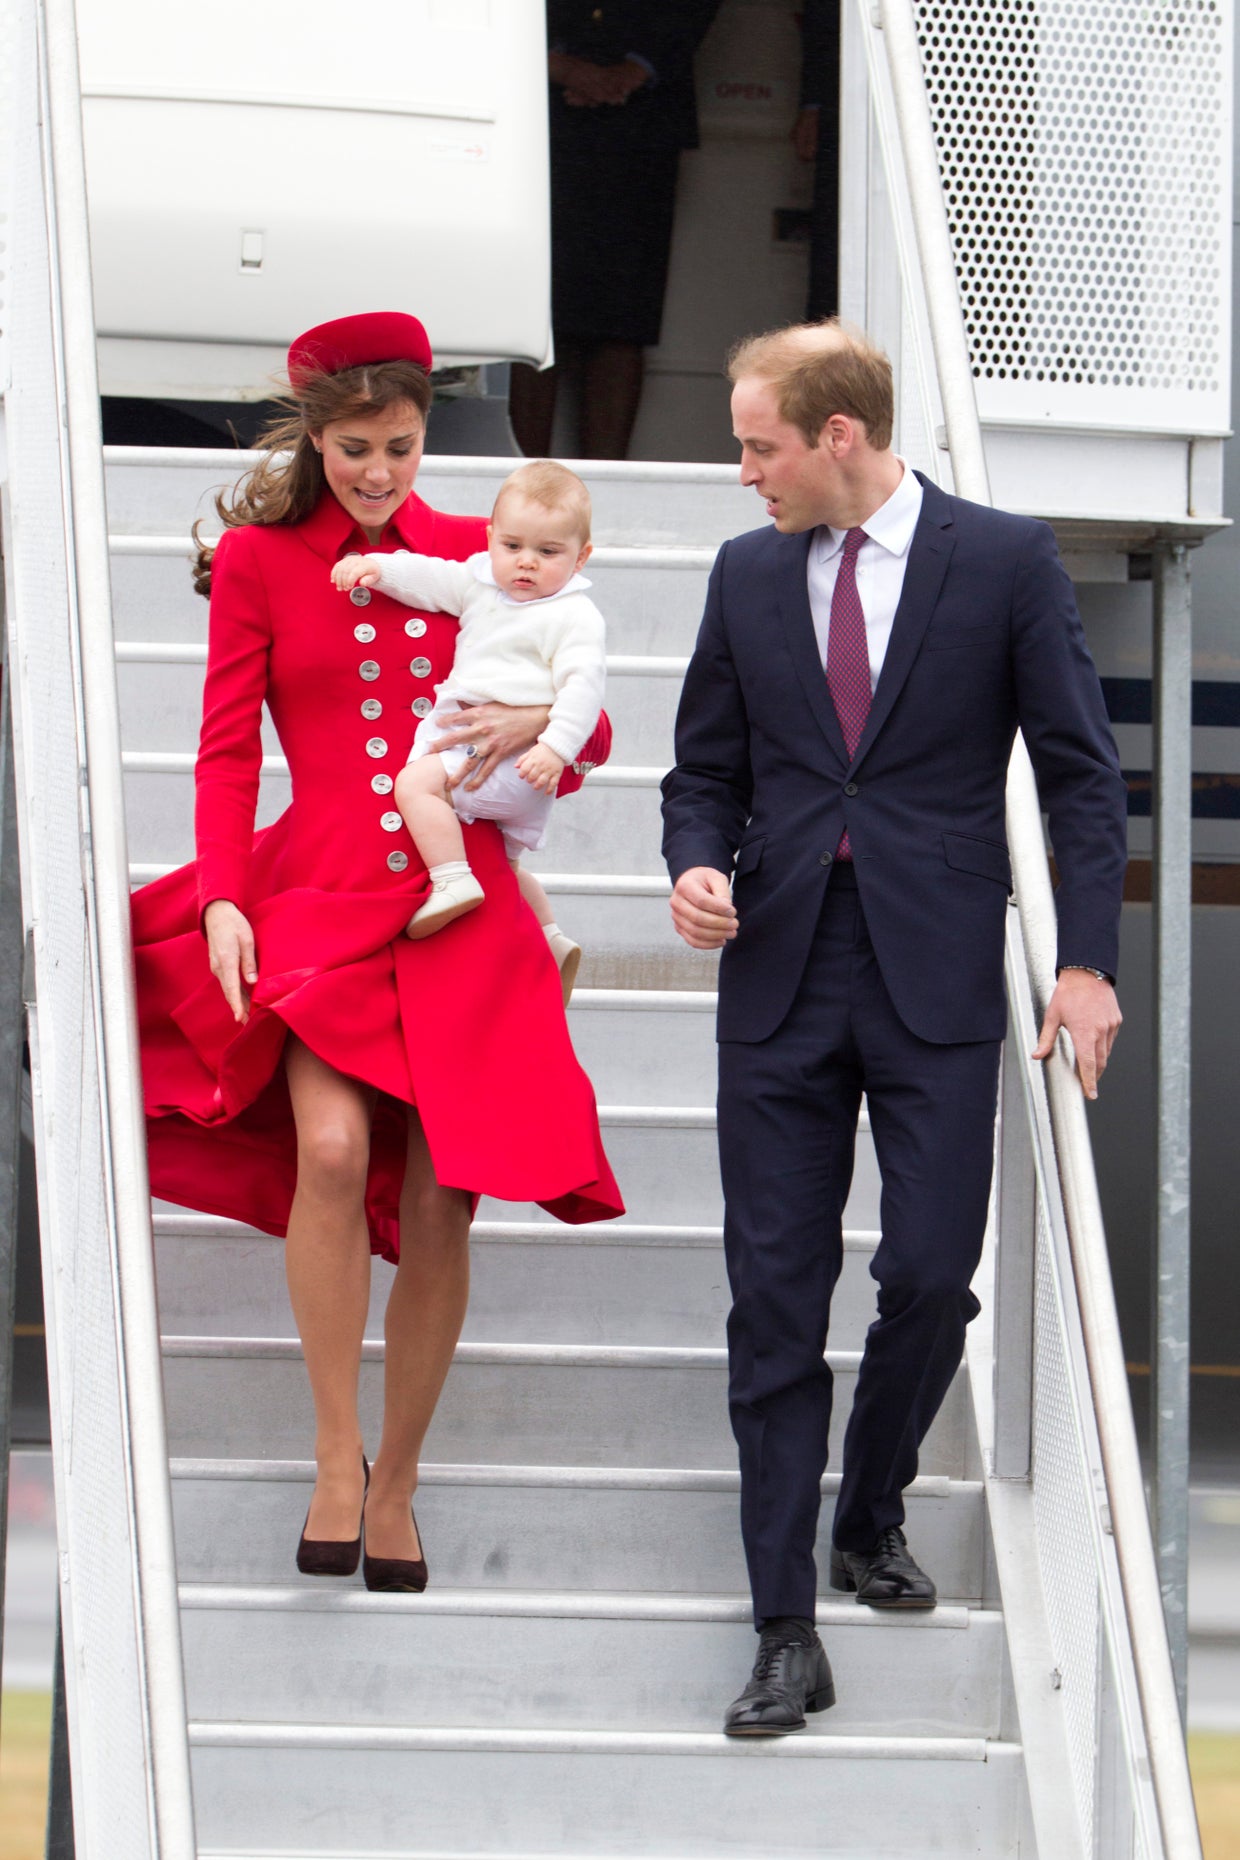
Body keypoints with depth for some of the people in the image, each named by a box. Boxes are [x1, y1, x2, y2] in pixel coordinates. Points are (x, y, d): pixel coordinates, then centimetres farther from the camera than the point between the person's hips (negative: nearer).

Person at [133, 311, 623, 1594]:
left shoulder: (468, 554, 11)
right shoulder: (256, 560, 6)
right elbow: (227, 749, 4)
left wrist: (538, 720, -8)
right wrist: (222, 898, -8)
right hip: (322, 895, -2)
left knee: (442, 1202, -2)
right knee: (333, 1149, -25)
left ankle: (395, 1485, 16)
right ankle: (334, 1460, -10)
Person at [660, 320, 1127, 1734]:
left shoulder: (1005, 560, -1)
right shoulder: (747, 575, 9)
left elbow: (1079, 771, 0)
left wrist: (1085, 958, -7)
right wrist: (698, 866, -5)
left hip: (938, 980, -3)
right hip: (782, 975, 3)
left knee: (930, 1276, -6)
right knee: (775, 1298, 0)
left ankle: (872, 1516, 24)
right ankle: (786, 1632, 4)